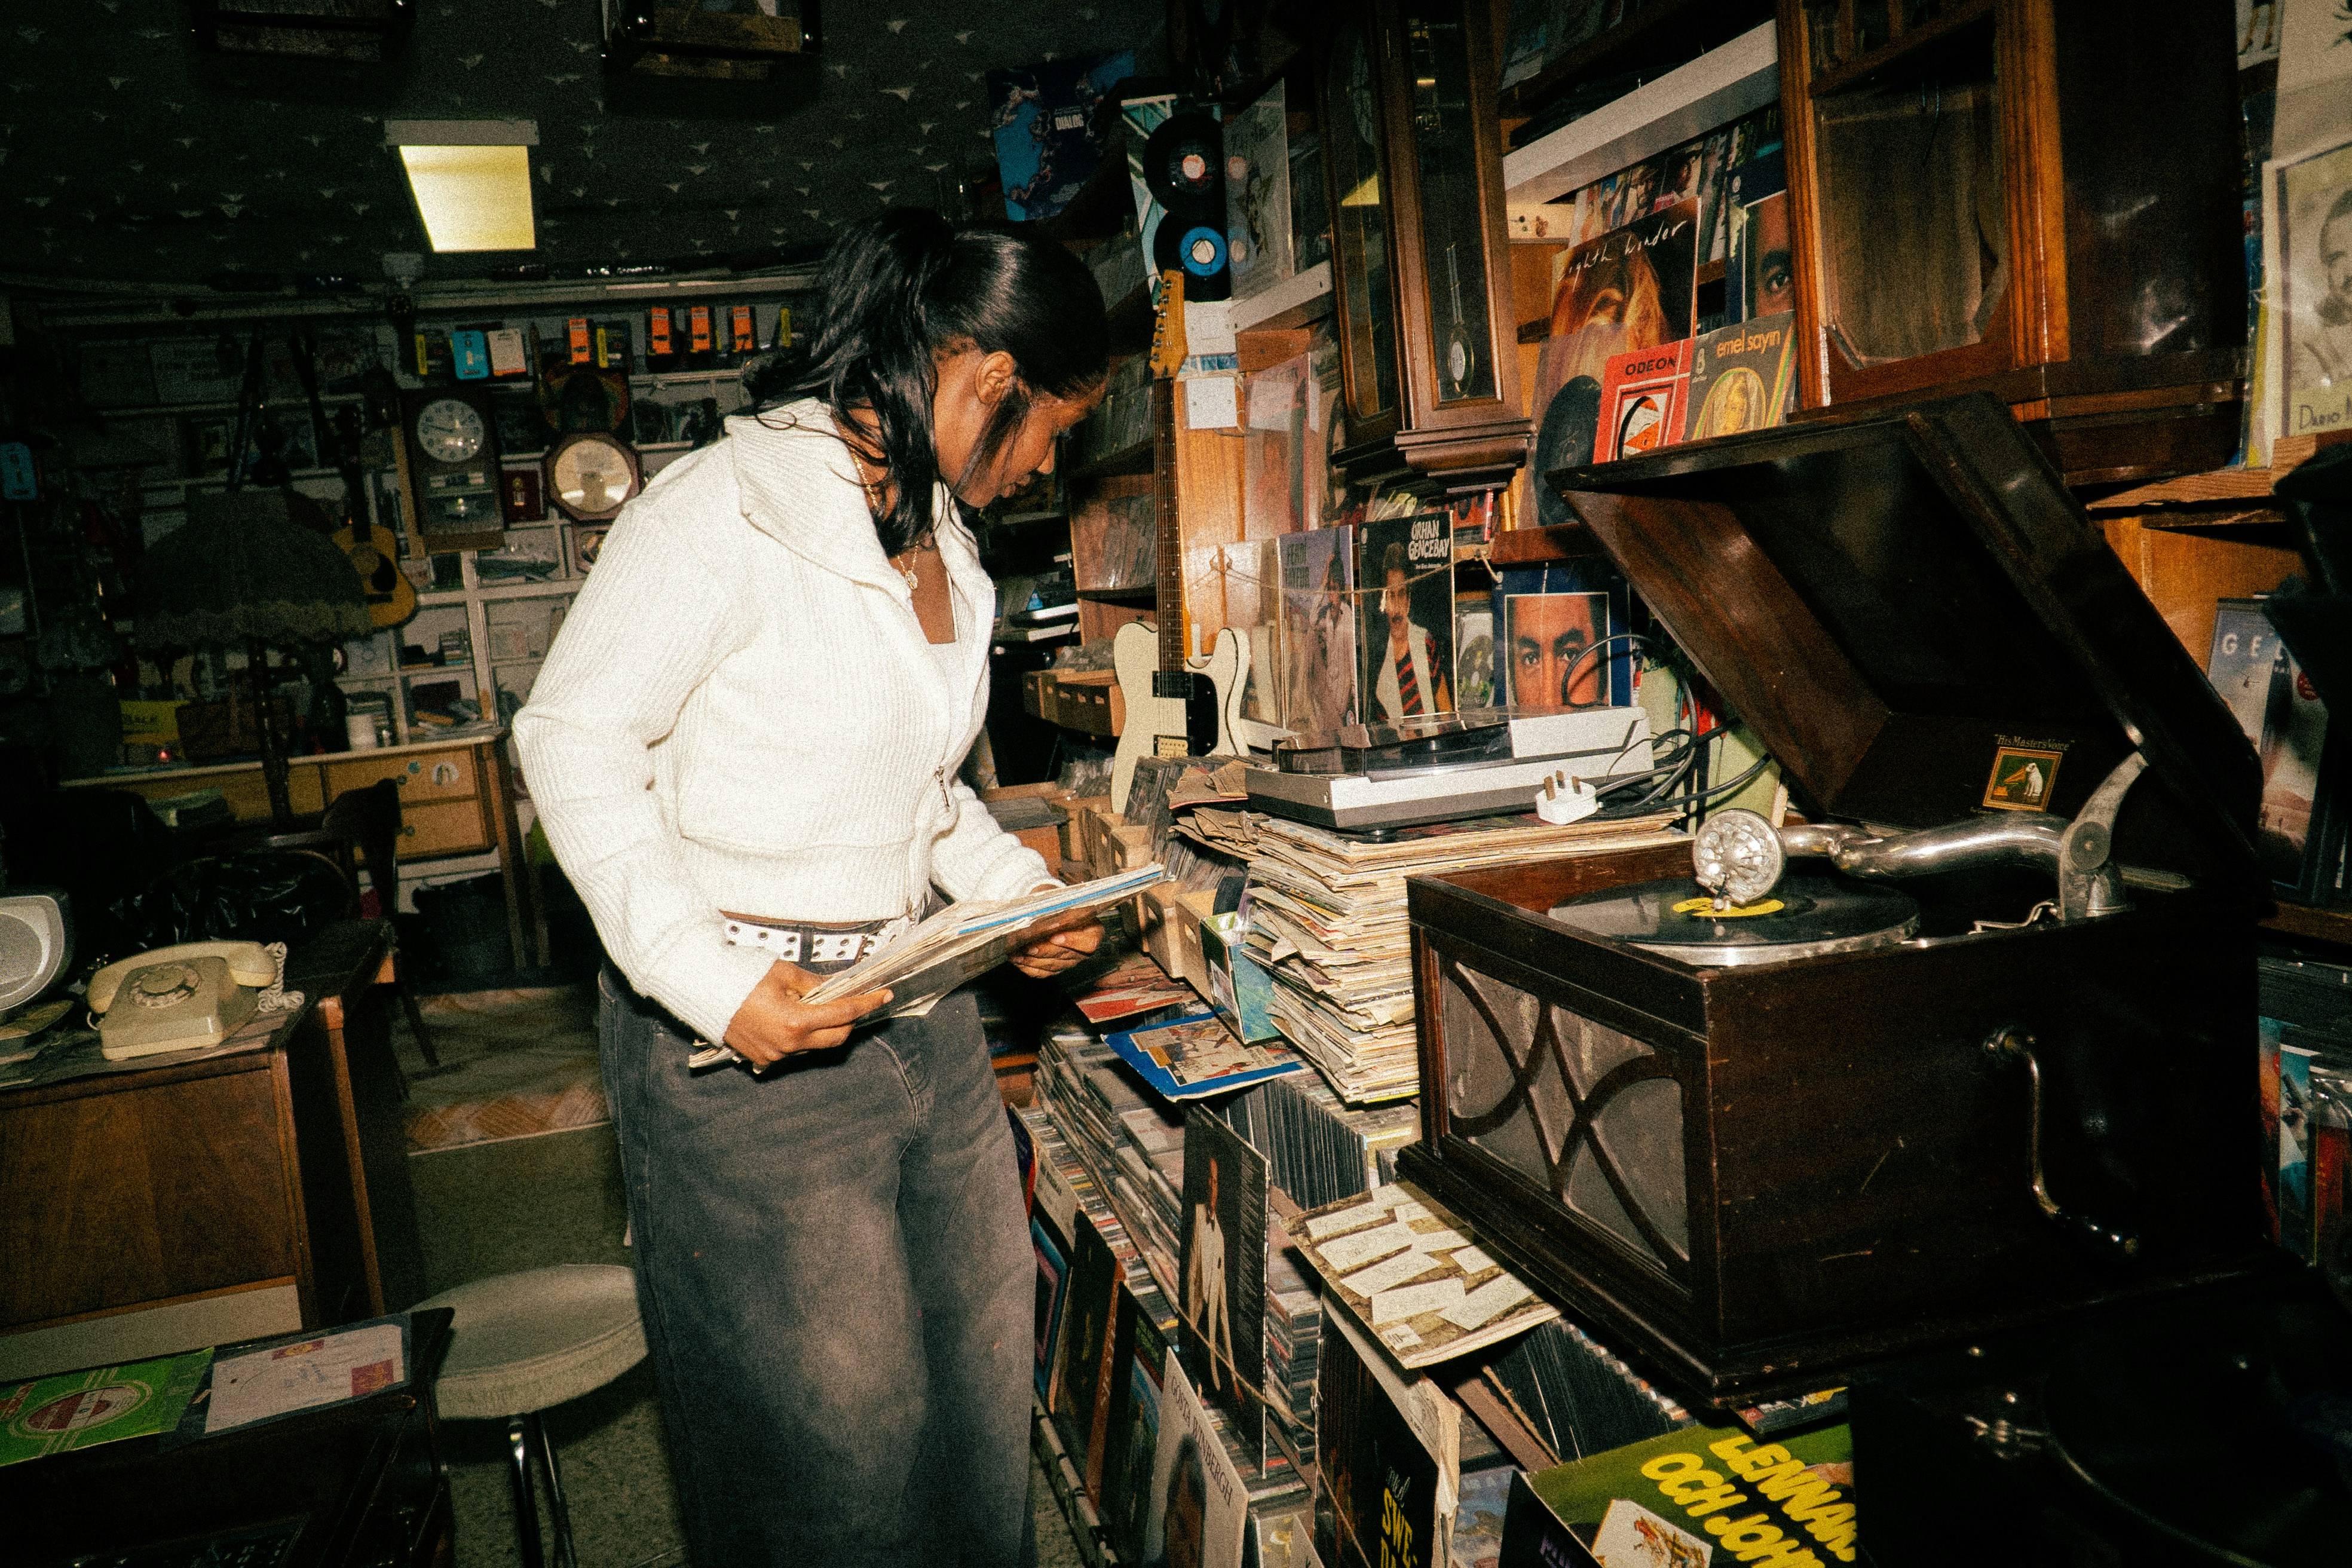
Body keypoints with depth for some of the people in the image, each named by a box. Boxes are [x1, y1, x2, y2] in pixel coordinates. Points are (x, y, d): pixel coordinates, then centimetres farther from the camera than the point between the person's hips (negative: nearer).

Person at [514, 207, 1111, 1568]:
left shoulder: (941, 538, 12)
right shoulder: (728, 511, -16)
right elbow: (576, 741, -15)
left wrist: (1018, 888, 6)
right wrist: (714, 980, -22)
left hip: (920, 994, 8)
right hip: (752, 1033, -8)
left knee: (985, 1391, 17)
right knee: (839, 1444, 5)